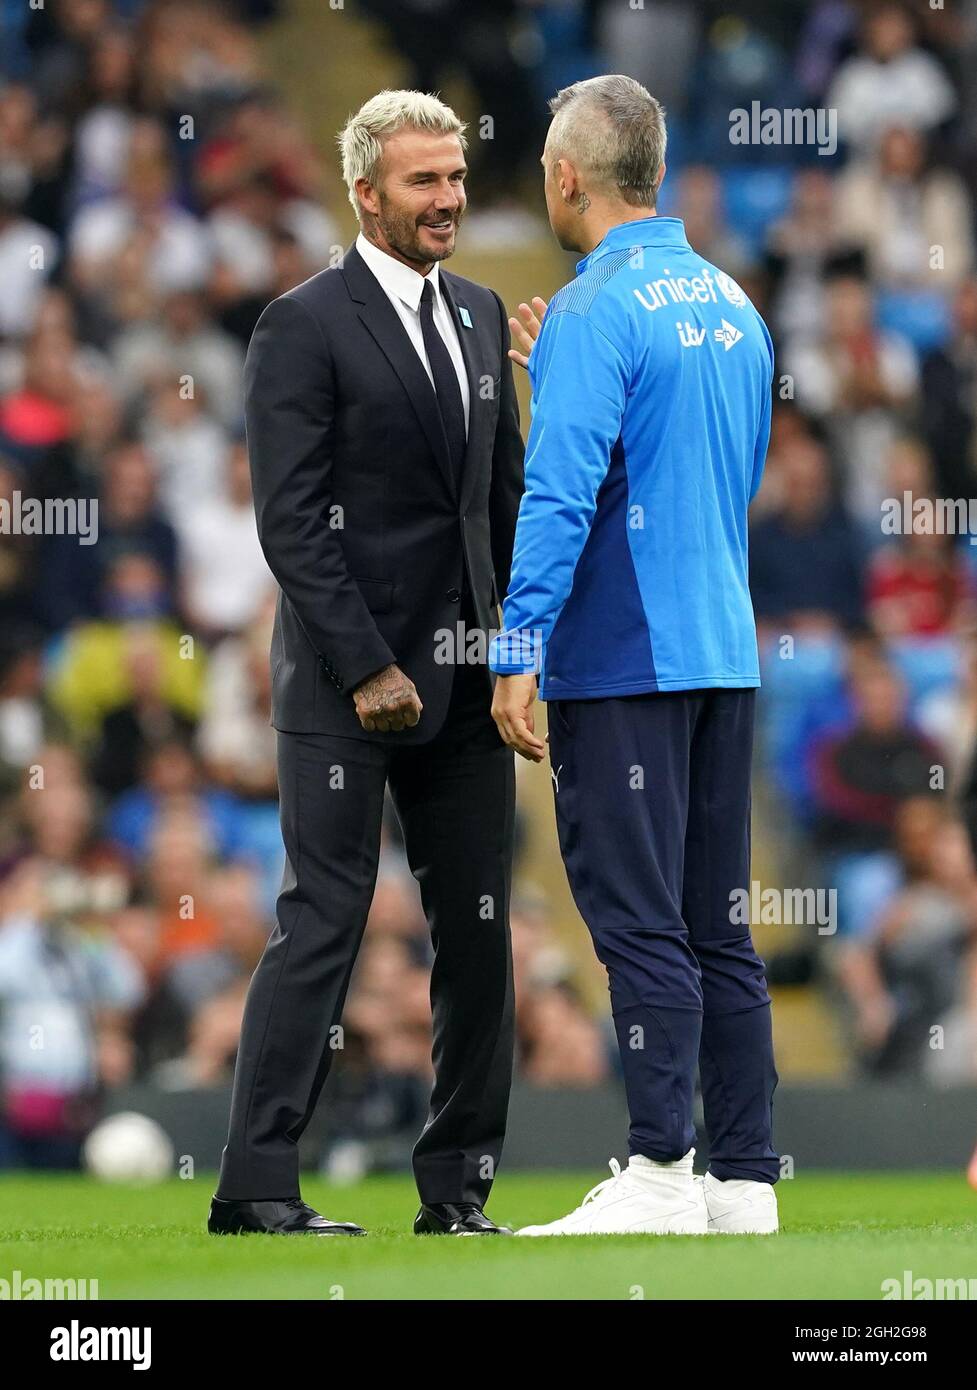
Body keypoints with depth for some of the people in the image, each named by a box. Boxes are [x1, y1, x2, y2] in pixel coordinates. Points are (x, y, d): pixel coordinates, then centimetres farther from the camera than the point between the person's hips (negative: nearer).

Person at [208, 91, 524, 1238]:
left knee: (477, 928, 6)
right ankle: (257, 1185, -3)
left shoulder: (480, 317, 14)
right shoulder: (305, 326, -7)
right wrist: (366, 669, -16)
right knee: (323, 920, -7)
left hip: (466, 672, 7)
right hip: (346, 680, -7)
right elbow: (291, 519, -12)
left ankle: (457, 1187, 12)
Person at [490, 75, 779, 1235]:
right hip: (724, 651, 8)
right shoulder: (731, 304, 14)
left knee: (640, 923, -6)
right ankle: (745, 1176, 9)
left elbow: (562, 494, -19)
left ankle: (661, 1174, -8)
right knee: (718, 925, 9)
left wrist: (518, 657, -19)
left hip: (621, 660, -8)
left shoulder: (595, 312, -12)